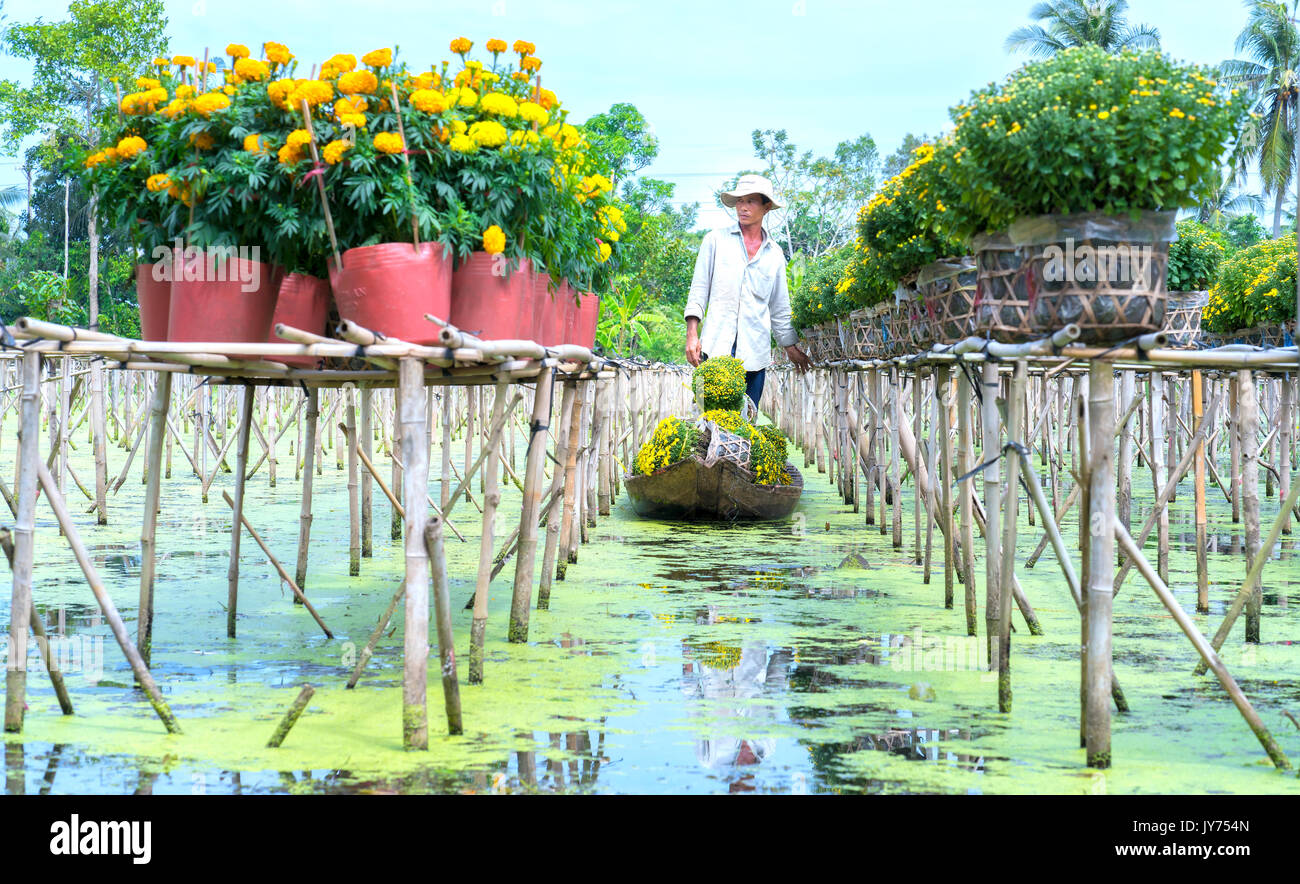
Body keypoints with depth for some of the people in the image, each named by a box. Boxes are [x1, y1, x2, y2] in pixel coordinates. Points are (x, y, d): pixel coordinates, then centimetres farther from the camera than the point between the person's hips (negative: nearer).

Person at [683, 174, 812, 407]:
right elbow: (699, 288, 5)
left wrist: (791, 347, 19)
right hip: (717, 345, -3)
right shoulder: (716, 240, 8)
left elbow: (779, 308, 21)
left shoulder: (774, 254, 16)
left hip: (755, 350, 3)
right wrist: (692, 334, -4)